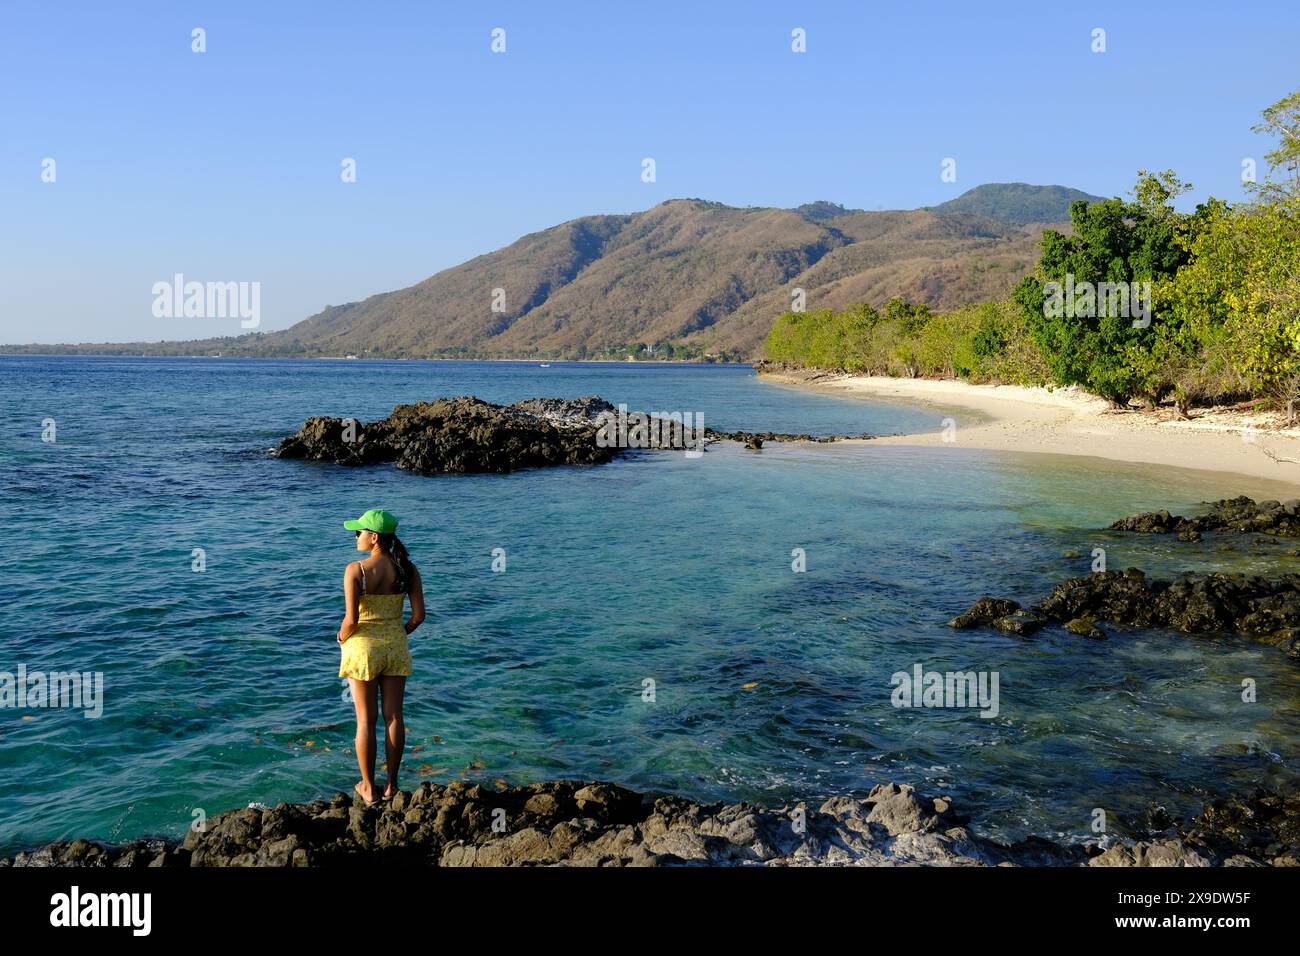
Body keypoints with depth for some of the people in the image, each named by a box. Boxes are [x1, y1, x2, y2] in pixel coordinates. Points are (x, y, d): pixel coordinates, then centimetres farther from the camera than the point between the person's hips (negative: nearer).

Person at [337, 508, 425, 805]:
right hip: (396, 647, 3)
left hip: (362, 646, -3)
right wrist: (399, 633, 12)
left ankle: (368, 788, 19)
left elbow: (351, 619, -19)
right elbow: (419, 615, -6)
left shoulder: (355, 570, -17)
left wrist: (342, 638, 2)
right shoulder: (407, 569, -6)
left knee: (366, 720, 9)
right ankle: (391, 785, 22)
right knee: (394, 717, 12)